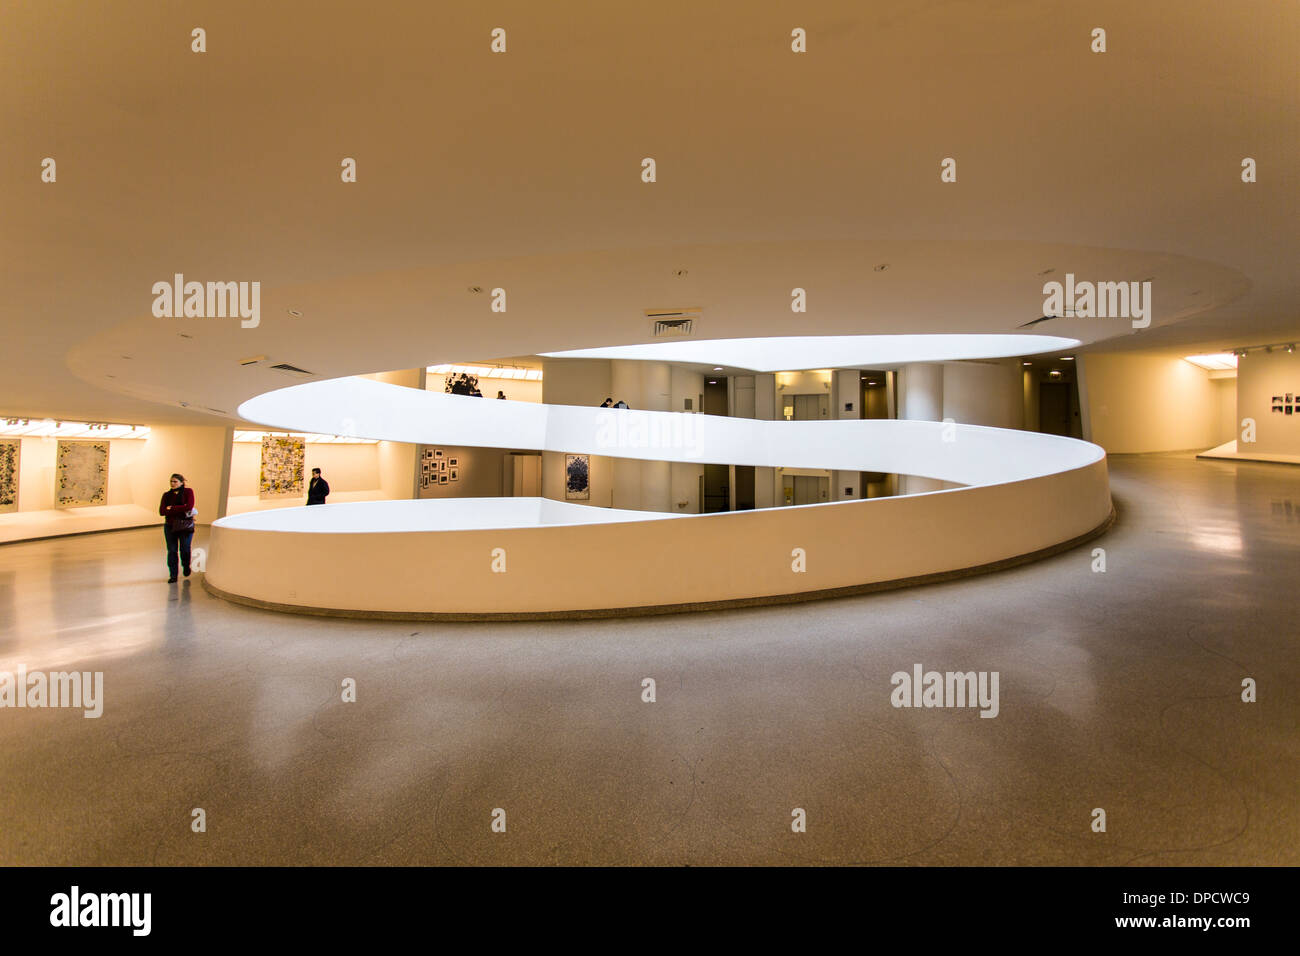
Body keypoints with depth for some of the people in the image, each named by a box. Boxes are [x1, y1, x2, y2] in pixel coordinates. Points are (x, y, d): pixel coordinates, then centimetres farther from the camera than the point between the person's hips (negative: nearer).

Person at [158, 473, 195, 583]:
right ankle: (173, 576, 8)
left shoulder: (188, 491, 0)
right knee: (171, 550, 1)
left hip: (185, 525, -3)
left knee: (185, 549, -2)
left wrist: (171, 508, -8)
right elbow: (162, 511, -2)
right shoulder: (166, 495, 9)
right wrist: (181, 510, -12)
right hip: (170, 525, 3)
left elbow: (189, 506, -15)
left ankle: (186, 566, 29)